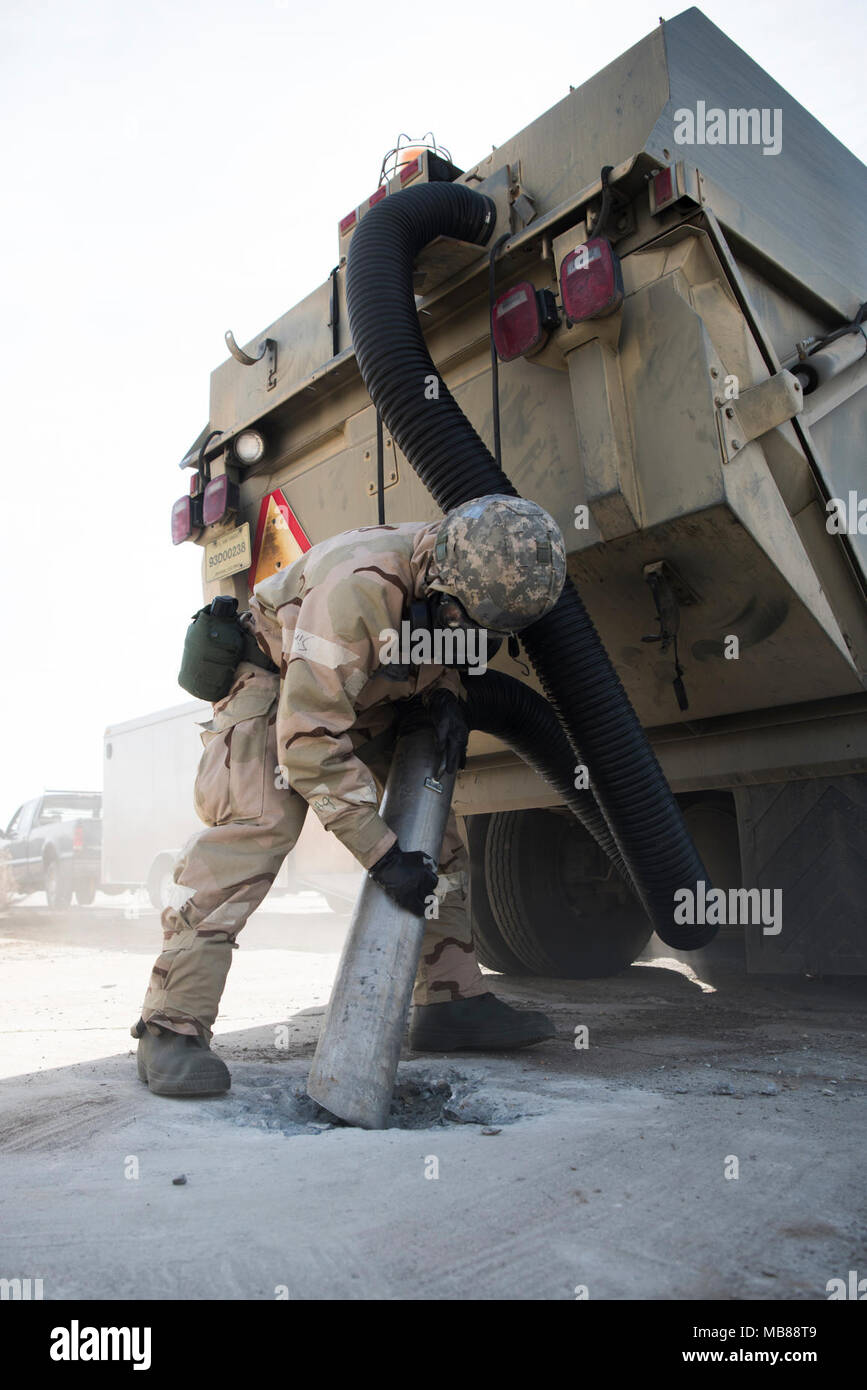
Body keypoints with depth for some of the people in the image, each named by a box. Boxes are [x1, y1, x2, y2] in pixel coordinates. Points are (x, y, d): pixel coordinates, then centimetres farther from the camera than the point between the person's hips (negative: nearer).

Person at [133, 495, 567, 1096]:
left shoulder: (459, 579, -16)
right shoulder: (359, 586, -39)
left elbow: (445, 649, 10)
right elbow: (310, 738, -39)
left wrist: (445, 693, -14)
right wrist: (382, 853, -37)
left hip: (364, 699, 7)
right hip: (274, 683, -7)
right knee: (255, 823, -28)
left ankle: (453, 1001, 4)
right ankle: (173, 1025, -22)